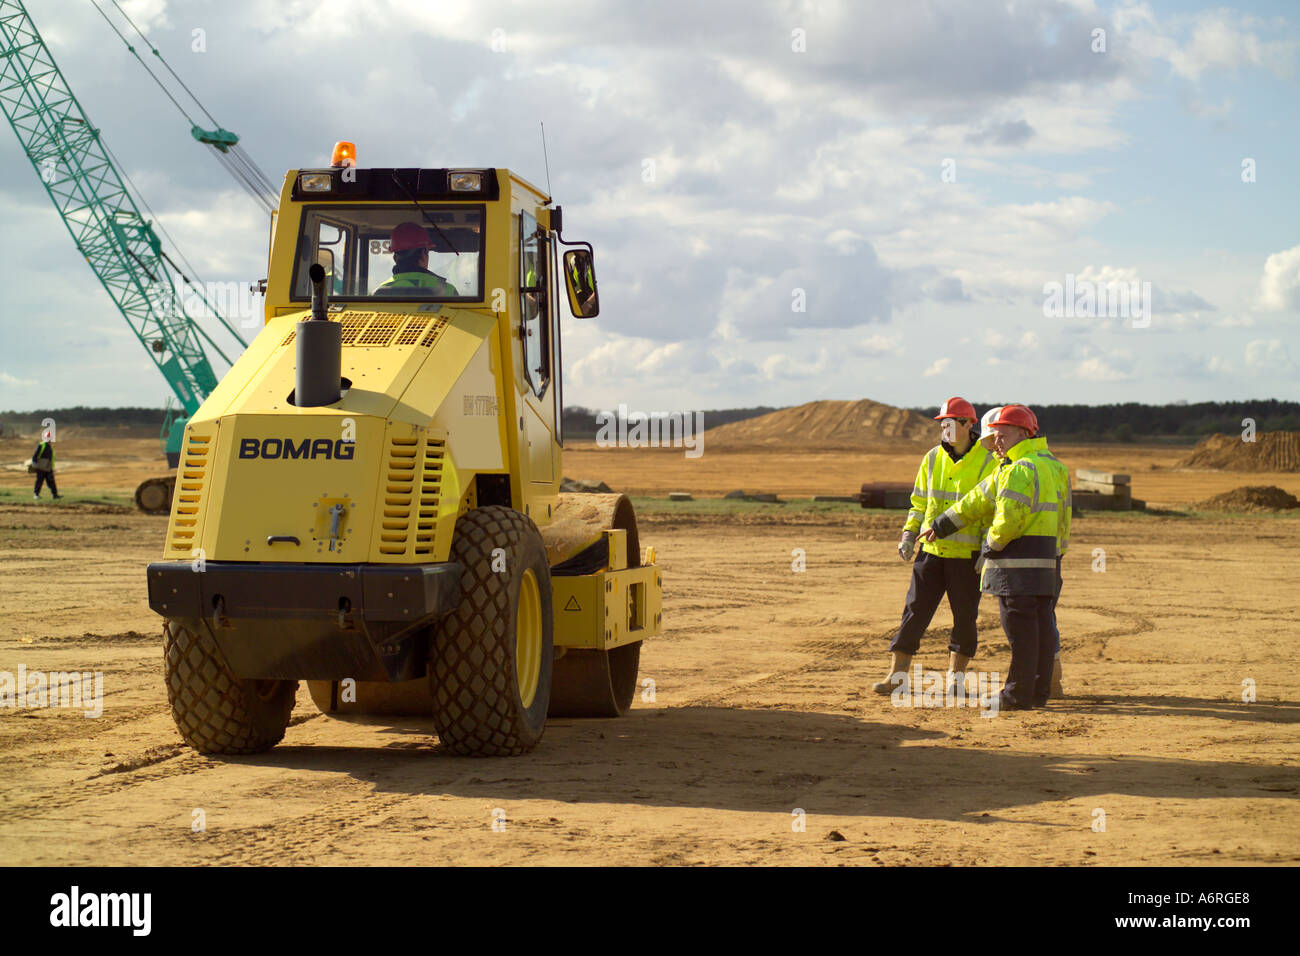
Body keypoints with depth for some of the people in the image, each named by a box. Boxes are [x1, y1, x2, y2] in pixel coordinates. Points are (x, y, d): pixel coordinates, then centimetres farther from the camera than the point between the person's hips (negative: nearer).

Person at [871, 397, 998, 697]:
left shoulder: (987, 462, -4)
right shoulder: (933, 458, 8)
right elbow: (920, 503, 16)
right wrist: (908, 535, 5)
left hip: (967, 555, -3)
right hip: (931, 549, 3)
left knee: (964, 616, 4)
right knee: (915, 610, 1)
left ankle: (956, 676, 18)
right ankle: (897, 673, 5)